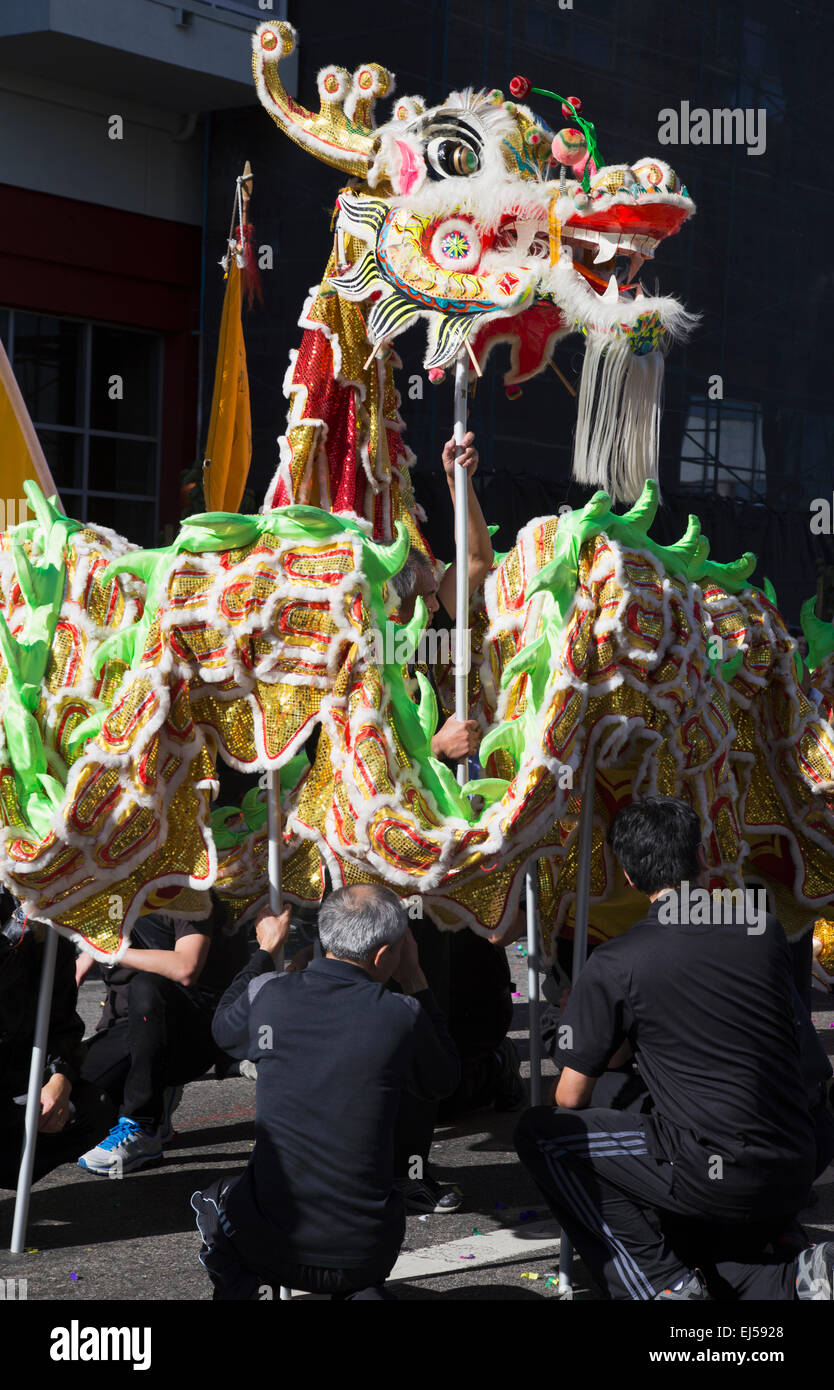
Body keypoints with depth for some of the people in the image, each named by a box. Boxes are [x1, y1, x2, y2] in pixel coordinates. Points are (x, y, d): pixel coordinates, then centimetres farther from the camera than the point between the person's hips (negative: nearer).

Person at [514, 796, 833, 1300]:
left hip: (714, 1174, -6)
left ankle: (663, 1283, 0)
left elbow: (571, 1097, 1)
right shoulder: (765, 930, 7)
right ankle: (793, 1276, 4)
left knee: (540, 1135, 7)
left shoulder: (615, 965, -7)